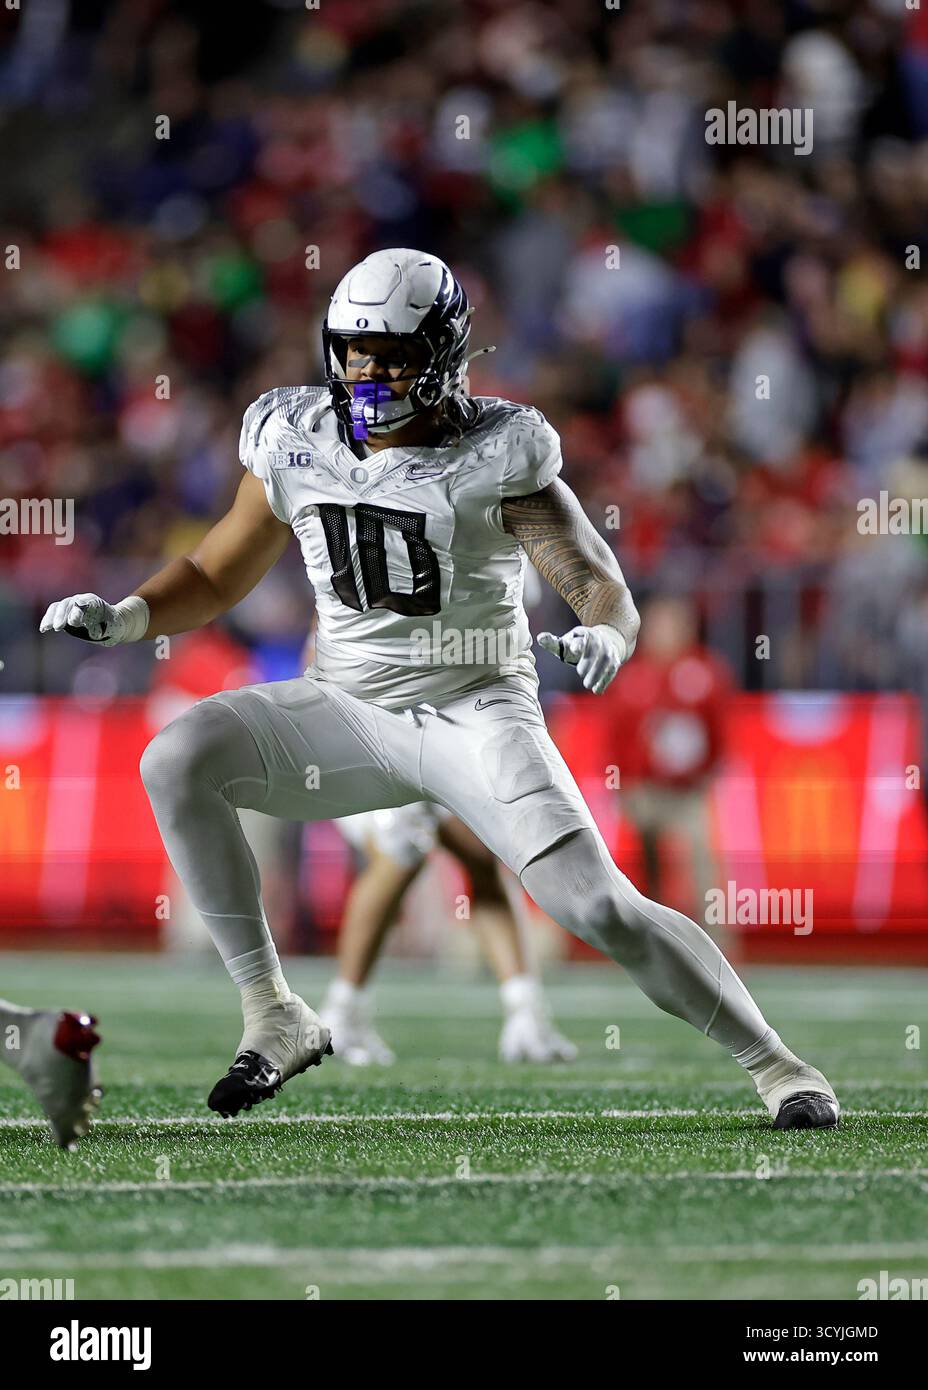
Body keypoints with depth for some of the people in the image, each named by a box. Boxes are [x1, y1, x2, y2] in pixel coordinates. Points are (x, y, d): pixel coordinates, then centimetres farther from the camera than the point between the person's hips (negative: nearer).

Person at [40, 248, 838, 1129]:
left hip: (476, 715, -4)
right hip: (349, 711, 4)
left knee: (597, 905, -20)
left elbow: (598, 585, -15)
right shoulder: (297, 444, 0)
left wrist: (604, 636, -39)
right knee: (176, 761, -19)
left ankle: (775, 1067, -2)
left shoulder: (495, 455, -13)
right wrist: (126, 616, -6)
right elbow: (218, 577, 12)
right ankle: (275, 1019, -11)